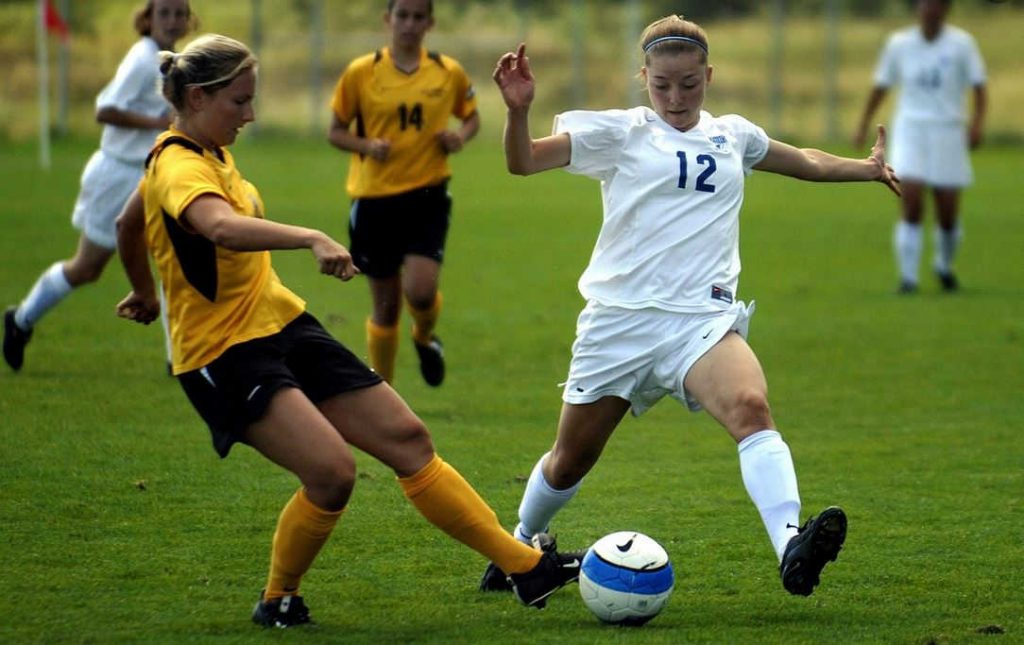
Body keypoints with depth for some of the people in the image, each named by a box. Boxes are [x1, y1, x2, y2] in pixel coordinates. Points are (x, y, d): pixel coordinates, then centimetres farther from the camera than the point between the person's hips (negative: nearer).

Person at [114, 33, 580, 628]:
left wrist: (146, 294, 43)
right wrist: (311, 239, -56)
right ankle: (278, 599, 1)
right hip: (225, 355, -10)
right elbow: (222, 227, -43)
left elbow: (129, 223, 28)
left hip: (283, 326, 10)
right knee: (332, 470, -25)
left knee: (407, 438, 4)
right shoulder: (178, 169, -20)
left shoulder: (206, 154, 11)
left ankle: (526, 566, 8)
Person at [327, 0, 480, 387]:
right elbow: (336, 132, 5)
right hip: (374, 198, 0)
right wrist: (367, 145, -15)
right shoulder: (361, 72, -2)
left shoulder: (449, 72, 2)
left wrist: (461, 136, -5)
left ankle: (425, 338, 16)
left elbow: (471, 117, 18)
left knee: (420, 290, -19)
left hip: (427, 195, 0)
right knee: (386, 306, 6)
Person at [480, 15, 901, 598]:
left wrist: (868, 169, 39)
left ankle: (791, 549, -47)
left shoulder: (732, 136, 15)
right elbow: (523, 161, -7)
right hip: (621, 318, -1)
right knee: (571, 462, 9)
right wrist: (518, 109, -24)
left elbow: (805, 162, 36)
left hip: (703, 316, 1)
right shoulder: (621, 132, 3)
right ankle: (523, 547, 40)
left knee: (751, 407, -30)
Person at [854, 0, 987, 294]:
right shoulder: (899, 43, 4)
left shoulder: (962, 43, -1)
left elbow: (979, 87, -3)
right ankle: (908, 277, -11)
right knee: (911, 206, -15)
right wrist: (862, 126, 12)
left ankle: (944, 266, 30)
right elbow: (880, 87, 14)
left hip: (948, 134, 0)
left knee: (948, 214, 2)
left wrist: (977, 123, -19)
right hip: (910, 129, 0)